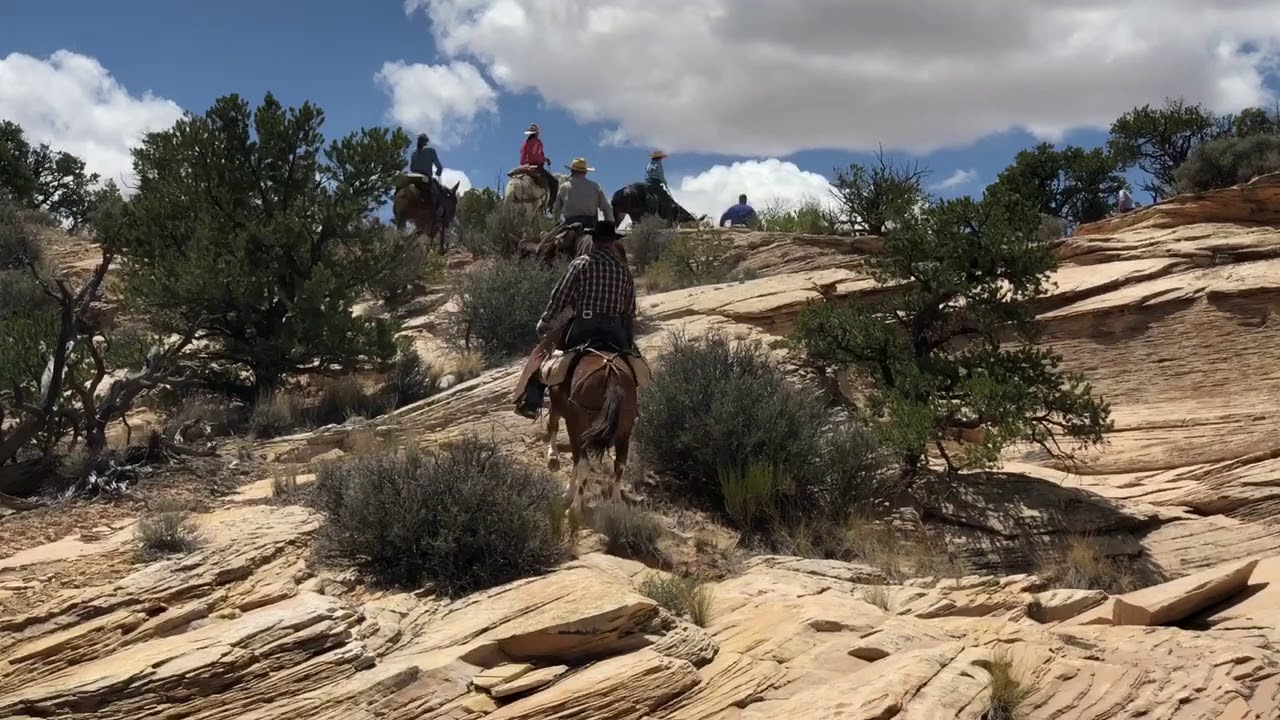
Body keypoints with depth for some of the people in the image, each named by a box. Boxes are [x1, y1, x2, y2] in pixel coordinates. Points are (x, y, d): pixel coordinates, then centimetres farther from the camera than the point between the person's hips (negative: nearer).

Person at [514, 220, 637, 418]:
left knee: (543, 352, 16)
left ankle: (530, 402, 10)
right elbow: (630, 313, 13)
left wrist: (544, 323, 12)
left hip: (582, 328, -3)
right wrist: (629, 344, 22)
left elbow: (559, 297, -2)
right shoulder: (625, 270, 10)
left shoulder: (582, 263, -2)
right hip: (615, 333, 3)